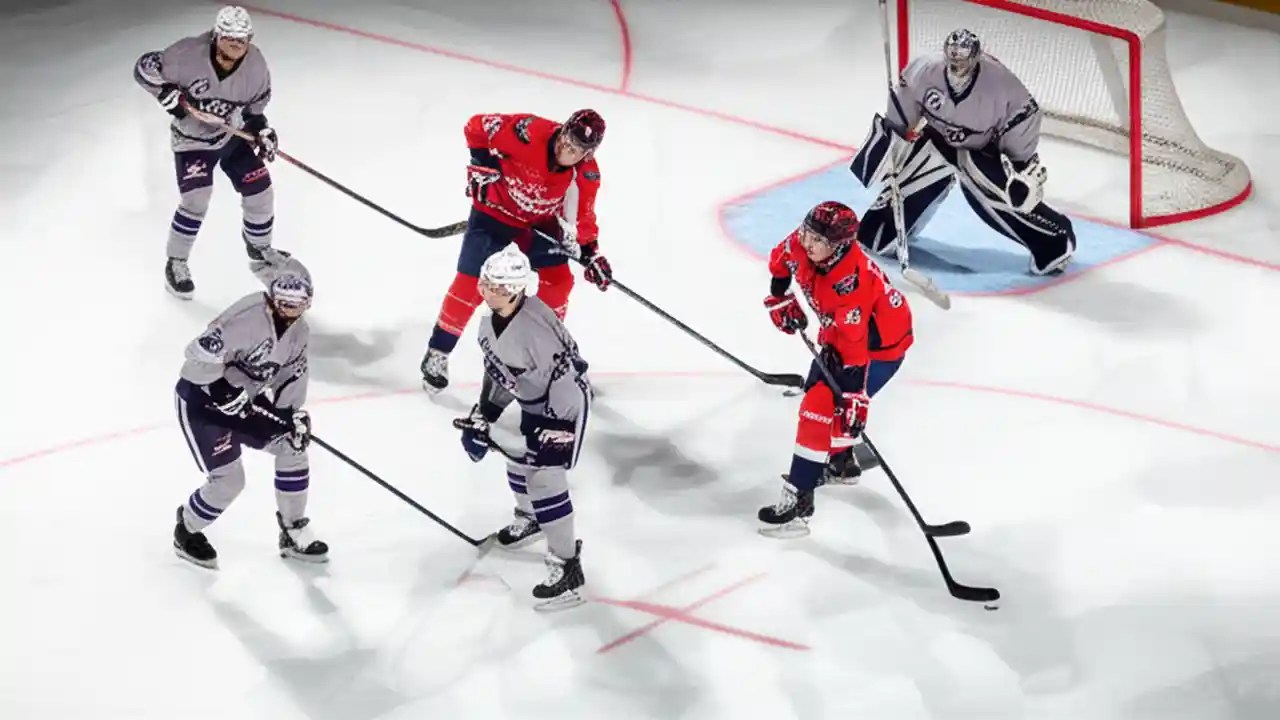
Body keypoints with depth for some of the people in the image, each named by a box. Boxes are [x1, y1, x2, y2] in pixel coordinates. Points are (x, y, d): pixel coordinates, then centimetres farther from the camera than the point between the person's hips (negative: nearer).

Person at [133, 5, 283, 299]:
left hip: (234, 134, 4)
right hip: (193, 138, -4)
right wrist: (168, 93, -28)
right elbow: (145, 67, -17)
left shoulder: (255, 64, -15)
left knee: (260, 192, 3)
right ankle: (176, 264, 2)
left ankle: (259, 252, 30)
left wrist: (262, 130, -11)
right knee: (196, 199, -17)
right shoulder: (189, 54, -28)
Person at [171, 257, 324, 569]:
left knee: (293, 449, 8)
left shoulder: (299, 331, -1)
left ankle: (294, 532, 23)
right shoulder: (248, 317, -30)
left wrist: (294, 415, -5)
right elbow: (200, 354, -33)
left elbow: (292, 375, 8)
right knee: (229, 480, -11)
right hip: (200, 396, -9)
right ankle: (187, 532, 17)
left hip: (244, 397, 9)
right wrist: (224, 391, -32)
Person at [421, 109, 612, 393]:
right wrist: (482, 165, -21)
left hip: (541, 223, 4)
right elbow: (478, 126, -20)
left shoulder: (587, 175, -18)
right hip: (495, 210, -4)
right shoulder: (529, 133, -32)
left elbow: (581, 218, -3)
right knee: (471, 282, -7)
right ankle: (437, 354, 5)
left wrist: (591, 254, -12)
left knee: (558, 280, 1)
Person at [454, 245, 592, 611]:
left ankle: (567, 568, -6)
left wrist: (558, 433, -28)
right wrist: (481, 418, 7)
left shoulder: (536, 327, -35)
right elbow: (496, 372, 8)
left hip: (566, 403, -9)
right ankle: (529, 519, 56)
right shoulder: (491, 321, -6)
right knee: (519, 461, 24)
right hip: (532, 403, 9)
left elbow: (564, 381, -32)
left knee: (544, 478, -13)